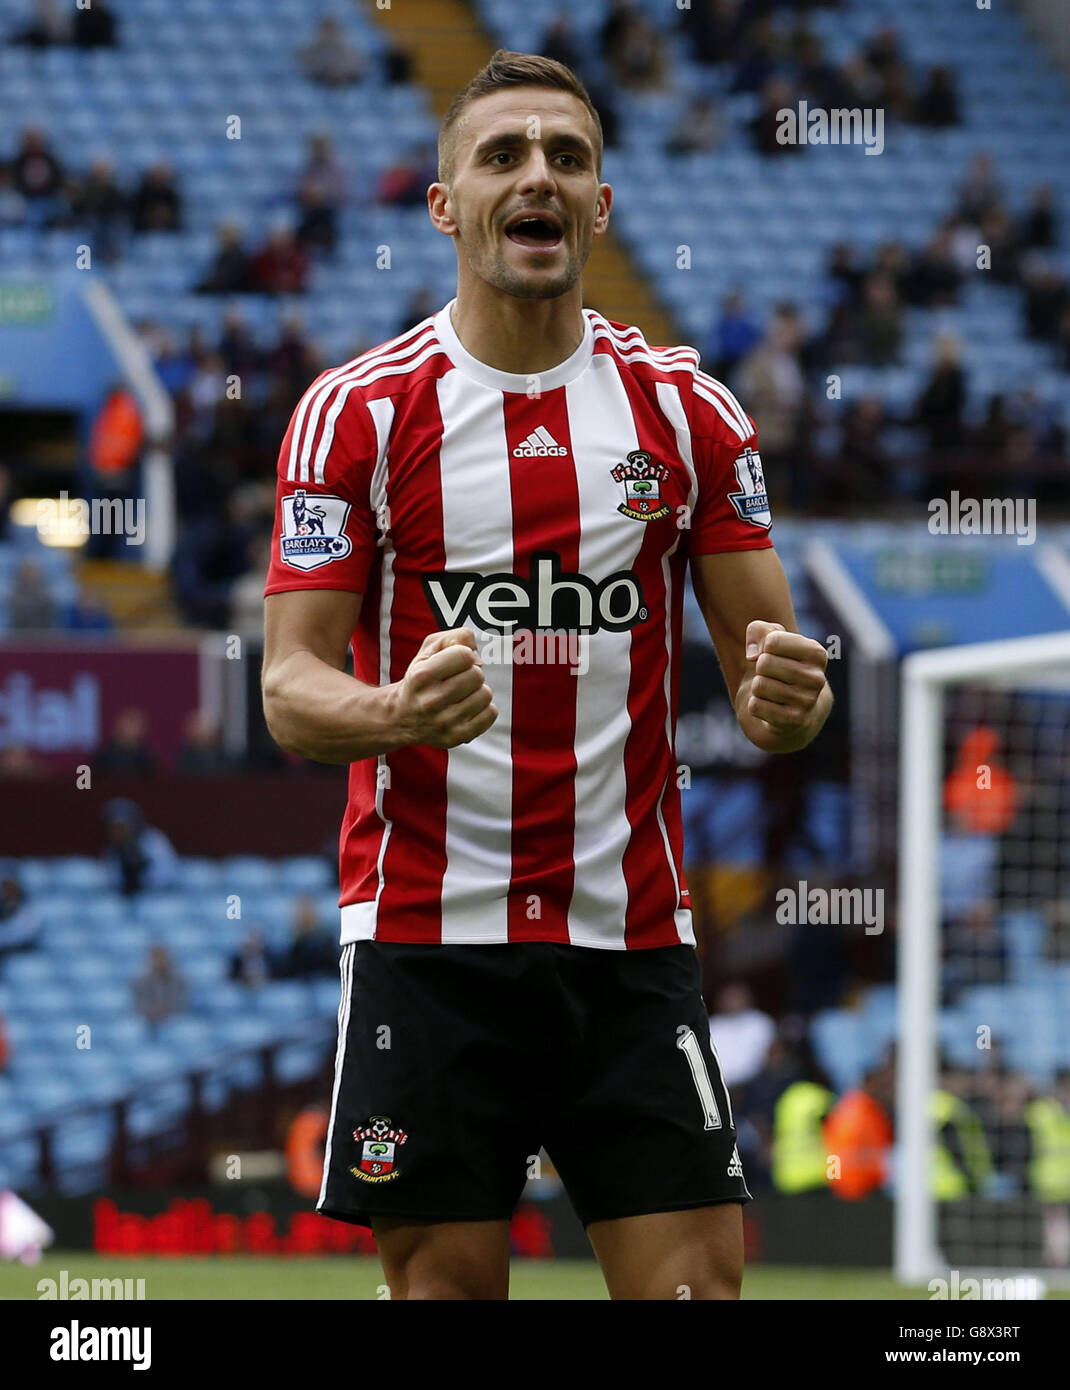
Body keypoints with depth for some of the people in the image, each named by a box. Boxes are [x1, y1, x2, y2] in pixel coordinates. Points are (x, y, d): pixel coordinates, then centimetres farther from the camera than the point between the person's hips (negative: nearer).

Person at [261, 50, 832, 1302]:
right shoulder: (356, 411, -1)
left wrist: (786, 700, -19)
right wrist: (396, 712, -27)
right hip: (426, 930, -2)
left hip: (632, 934, 2)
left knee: (698, 1279, -5)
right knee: (446, 1278, -2)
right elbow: (291, 693, -4)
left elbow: (764, 661, 7)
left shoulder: (688, 412, 6)